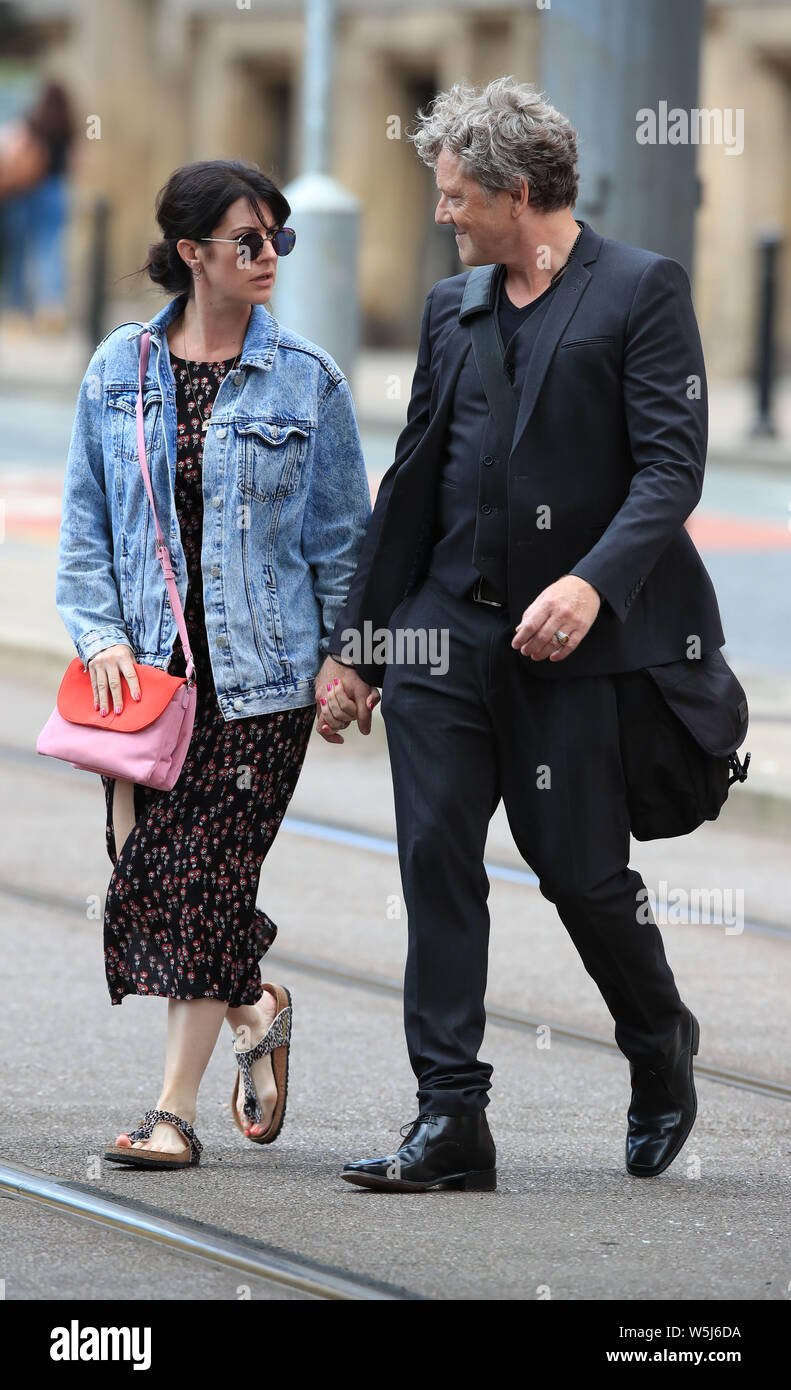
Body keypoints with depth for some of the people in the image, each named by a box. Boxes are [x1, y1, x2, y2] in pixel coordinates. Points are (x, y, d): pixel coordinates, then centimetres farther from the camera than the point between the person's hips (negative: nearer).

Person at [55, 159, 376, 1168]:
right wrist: (101, 634, -3)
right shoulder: (120, 369, 6)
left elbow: (341, 536, 5)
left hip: (261, 668, -2)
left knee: (209, 878, -6)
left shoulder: (307, 381, 1)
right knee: (143, 870, -1)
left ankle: (176, 1110, -1)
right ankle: (254, 1012, 27)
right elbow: (86, 522, 10)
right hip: (148, 662, 2)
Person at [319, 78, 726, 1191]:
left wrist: (593, 583, -26)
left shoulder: (642, 292, -4)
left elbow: (672, 467, -12)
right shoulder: (453, 306, 14)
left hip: (573, 640, -5)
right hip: (445, 632, 5)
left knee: (581, 869, 0)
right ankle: (451, 1124, -2)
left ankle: (662, 1046, 29)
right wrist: (357, 641, 17)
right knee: (436, 859, -3)